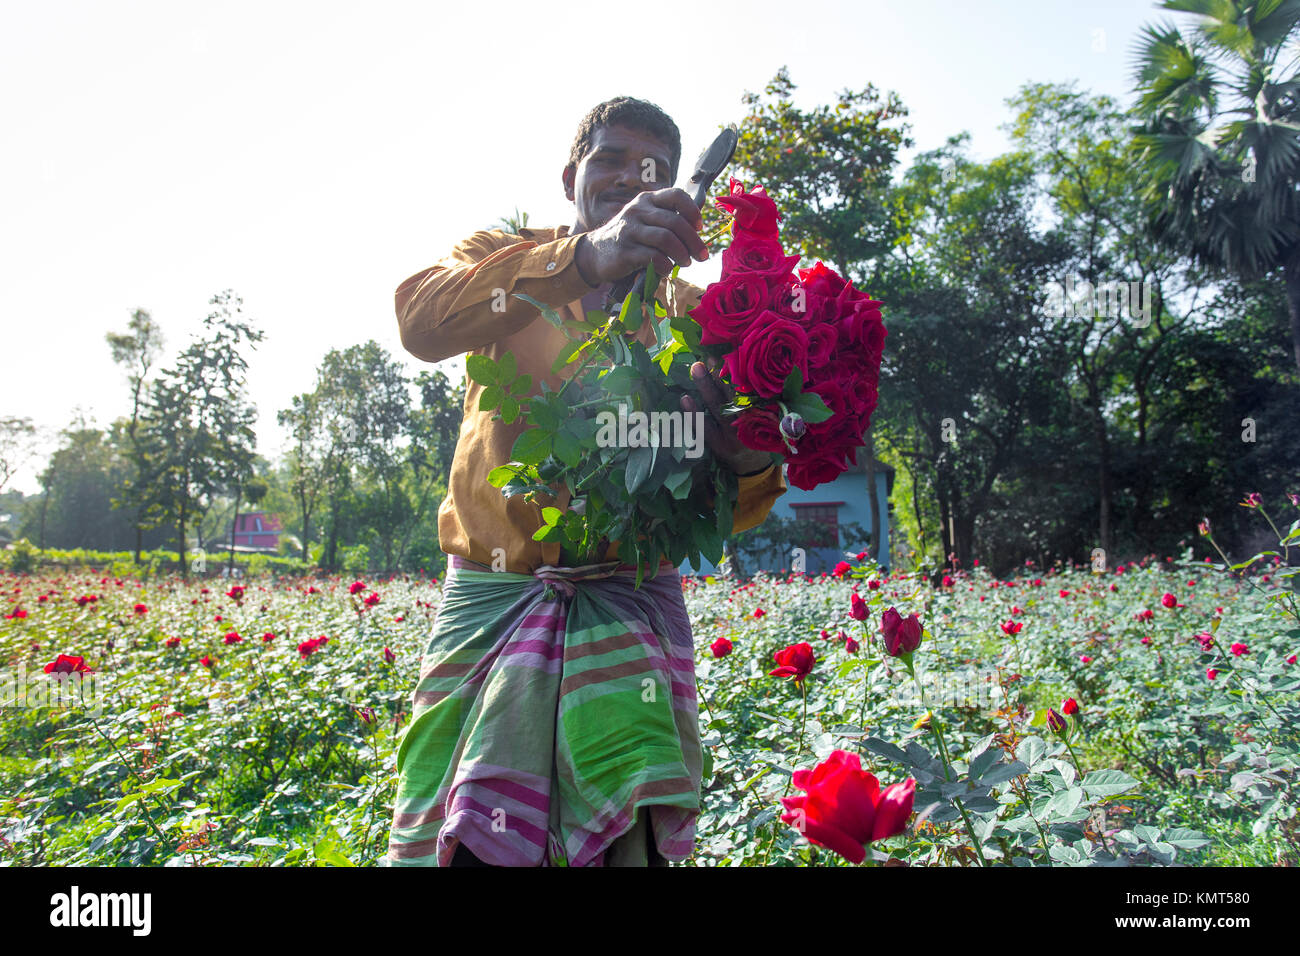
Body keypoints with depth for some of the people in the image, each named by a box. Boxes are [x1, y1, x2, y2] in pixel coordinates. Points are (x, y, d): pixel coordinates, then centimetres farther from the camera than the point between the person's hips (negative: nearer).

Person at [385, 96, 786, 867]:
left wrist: (749, 460, -22)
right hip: (491, 594, 0)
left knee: (630, 839, -9)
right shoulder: (501, 257, 8)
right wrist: (584, 257, -31)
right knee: (467, 842, 0)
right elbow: (423, 320, -17)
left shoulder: (690, 310, 9)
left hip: (629, 602, 1)